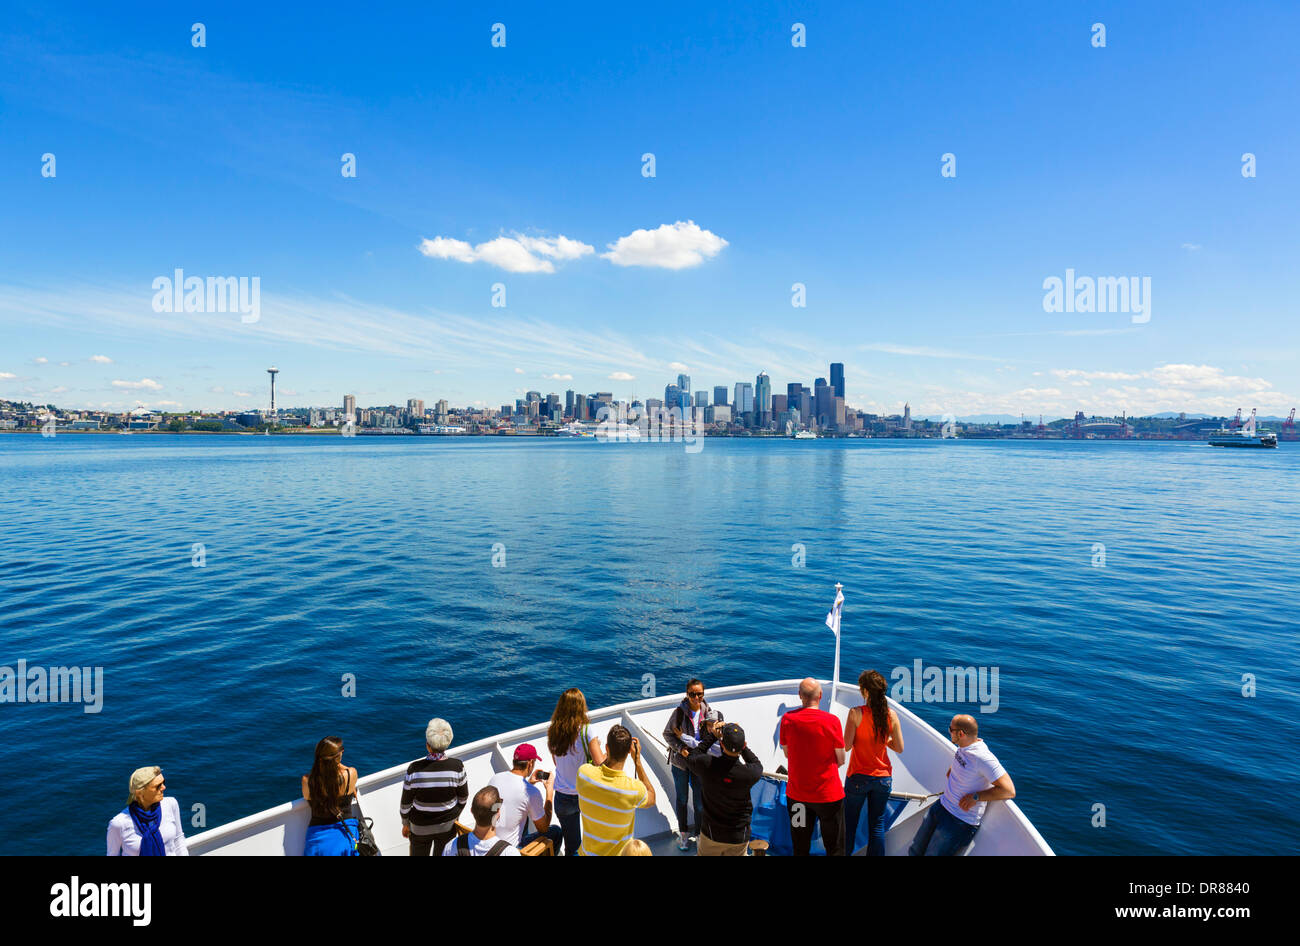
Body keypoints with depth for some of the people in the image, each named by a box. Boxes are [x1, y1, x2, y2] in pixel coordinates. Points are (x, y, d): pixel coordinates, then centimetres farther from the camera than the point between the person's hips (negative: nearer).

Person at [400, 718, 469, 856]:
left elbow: (406, 803, -12)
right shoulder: (457, 766, -23)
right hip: (448, 826, 1)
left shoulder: (414, 769, -26)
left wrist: (405, 824, 6)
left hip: (420, 827, 0)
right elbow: (463, 798, -8)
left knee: (418, 854, 24)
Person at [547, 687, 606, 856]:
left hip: (563, 797, 3)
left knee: (571, 846, 15)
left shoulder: (553, 733, -5)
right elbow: (600, 765, -22)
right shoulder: (586, 731, -19)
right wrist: (607, 752, -2)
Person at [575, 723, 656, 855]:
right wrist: (637, 760, -14)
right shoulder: (634, 789, -32)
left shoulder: (583, 773, -25)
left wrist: (609, 755, -6)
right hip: (618, 852, -2)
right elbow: (651, 799, -7)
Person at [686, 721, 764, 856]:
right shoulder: (750, 773, -22)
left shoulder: (707, 764, -23)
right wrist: (740, 742, 1)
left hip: (712, 835, 0)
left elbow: (691, 758, 2)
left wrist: (711, 735, 3)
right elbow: (757, 765, 5)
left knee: (704, 853, 22)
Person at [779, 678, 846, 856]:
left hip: (796, 793, 3)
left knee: (800, 848, 16)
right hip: (828, 794, -3)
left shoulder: (787, 719, -8)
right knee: (834, 849, 12)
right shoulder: (832, 720, -15)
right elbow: (840, 760, -5)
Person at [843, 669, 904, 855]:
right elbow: (899, 748, -1)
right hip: (883, 777, 3)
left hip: (858, 777, -3)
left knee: (849, 823, 13)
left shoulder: (856, 713, -18)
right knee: (877, 824, 13)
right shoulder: (891, 715, -8)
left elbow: (846, 746, -14)